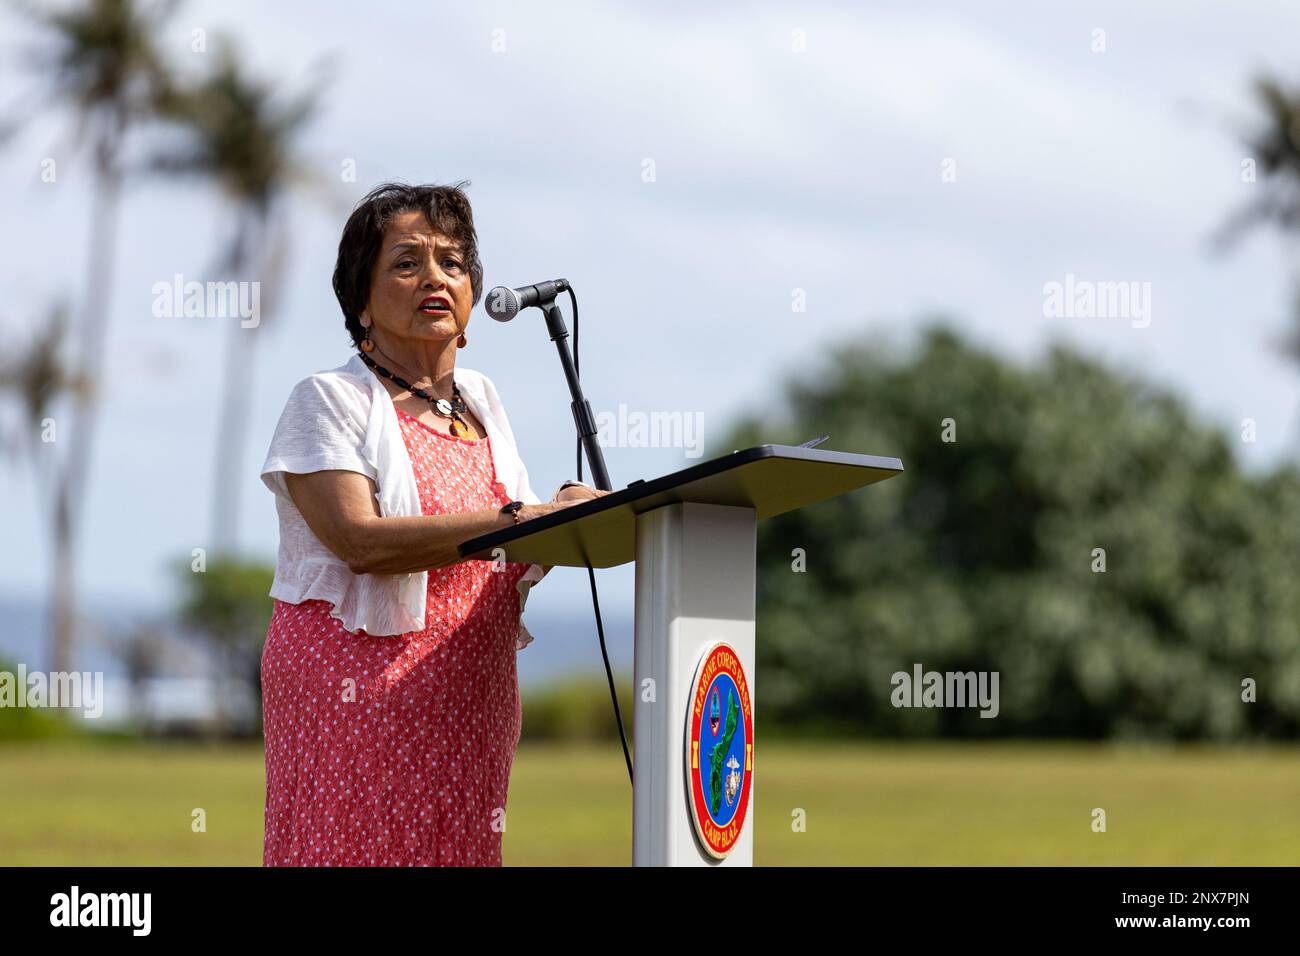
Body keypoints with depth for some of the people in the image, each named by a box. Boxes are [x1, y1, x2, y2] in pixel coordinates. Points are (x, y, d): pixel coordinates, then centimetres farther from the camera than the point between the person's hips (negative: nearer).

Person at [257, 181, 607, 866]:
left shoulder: (482, 400, 16)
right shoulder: (329, 400, -4)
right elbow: (361, 540, -19)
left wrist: (570, 510, -8)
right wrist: (515, 520, -24)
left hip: (471, 696, 6)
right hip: (361, 684, -6)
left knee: (455, 848, 3)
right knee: (355, 851, -8)